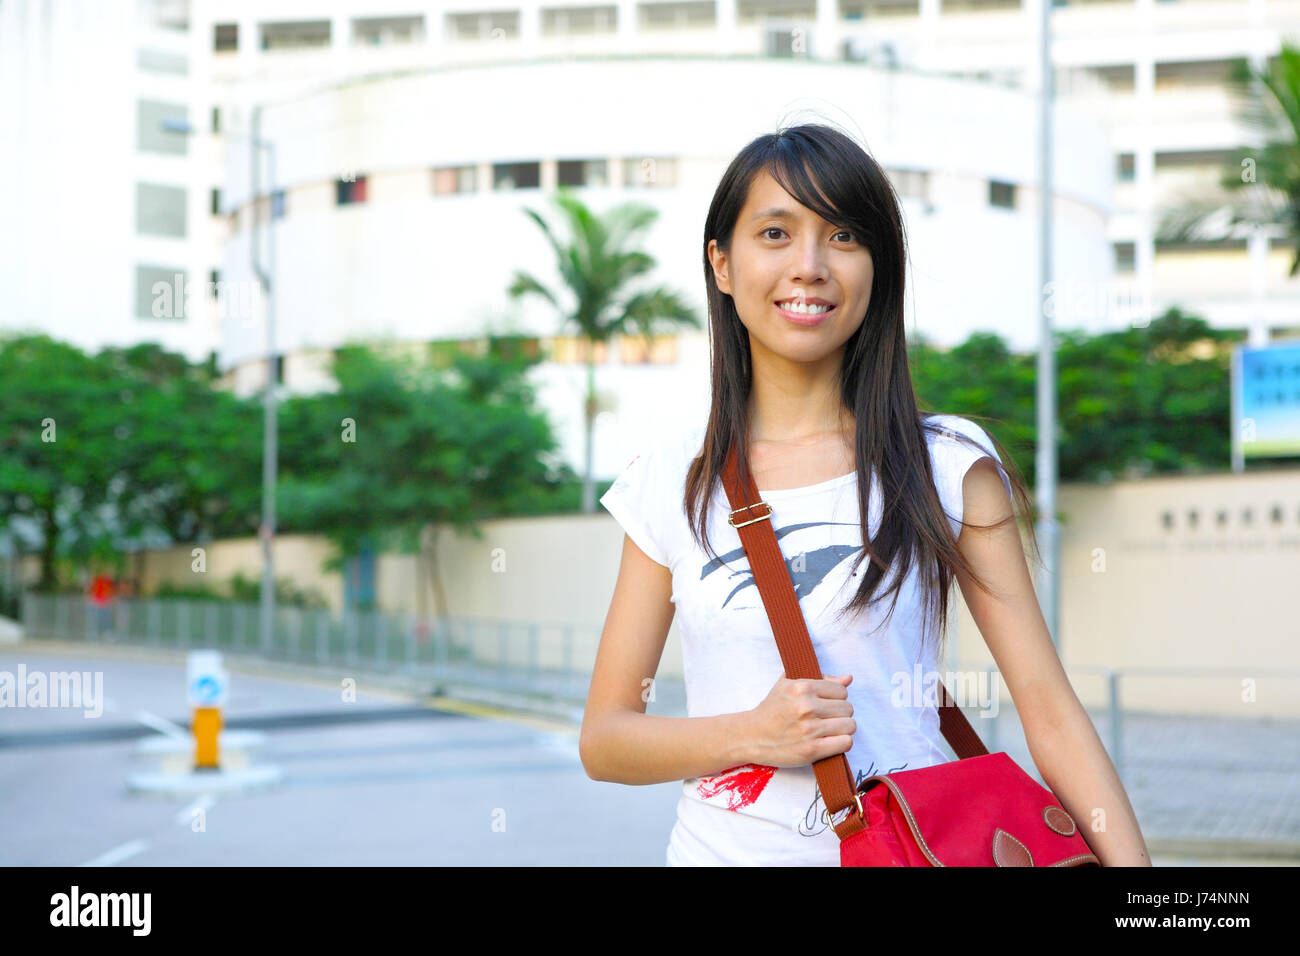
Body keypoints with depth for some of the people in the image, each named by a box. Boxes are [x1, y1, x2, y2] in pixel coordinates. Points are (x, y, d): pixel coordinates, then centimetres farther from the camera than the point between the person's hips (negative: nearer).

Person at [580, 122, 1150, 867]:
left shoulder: (950, 466, 1)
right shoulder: (673, 480, 5)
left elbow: (1051, 709, -2)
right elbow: (603, 738, 6)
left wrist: (1131, 861, -14)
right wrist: (750, 735, -10)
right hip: (723, 847, 2)